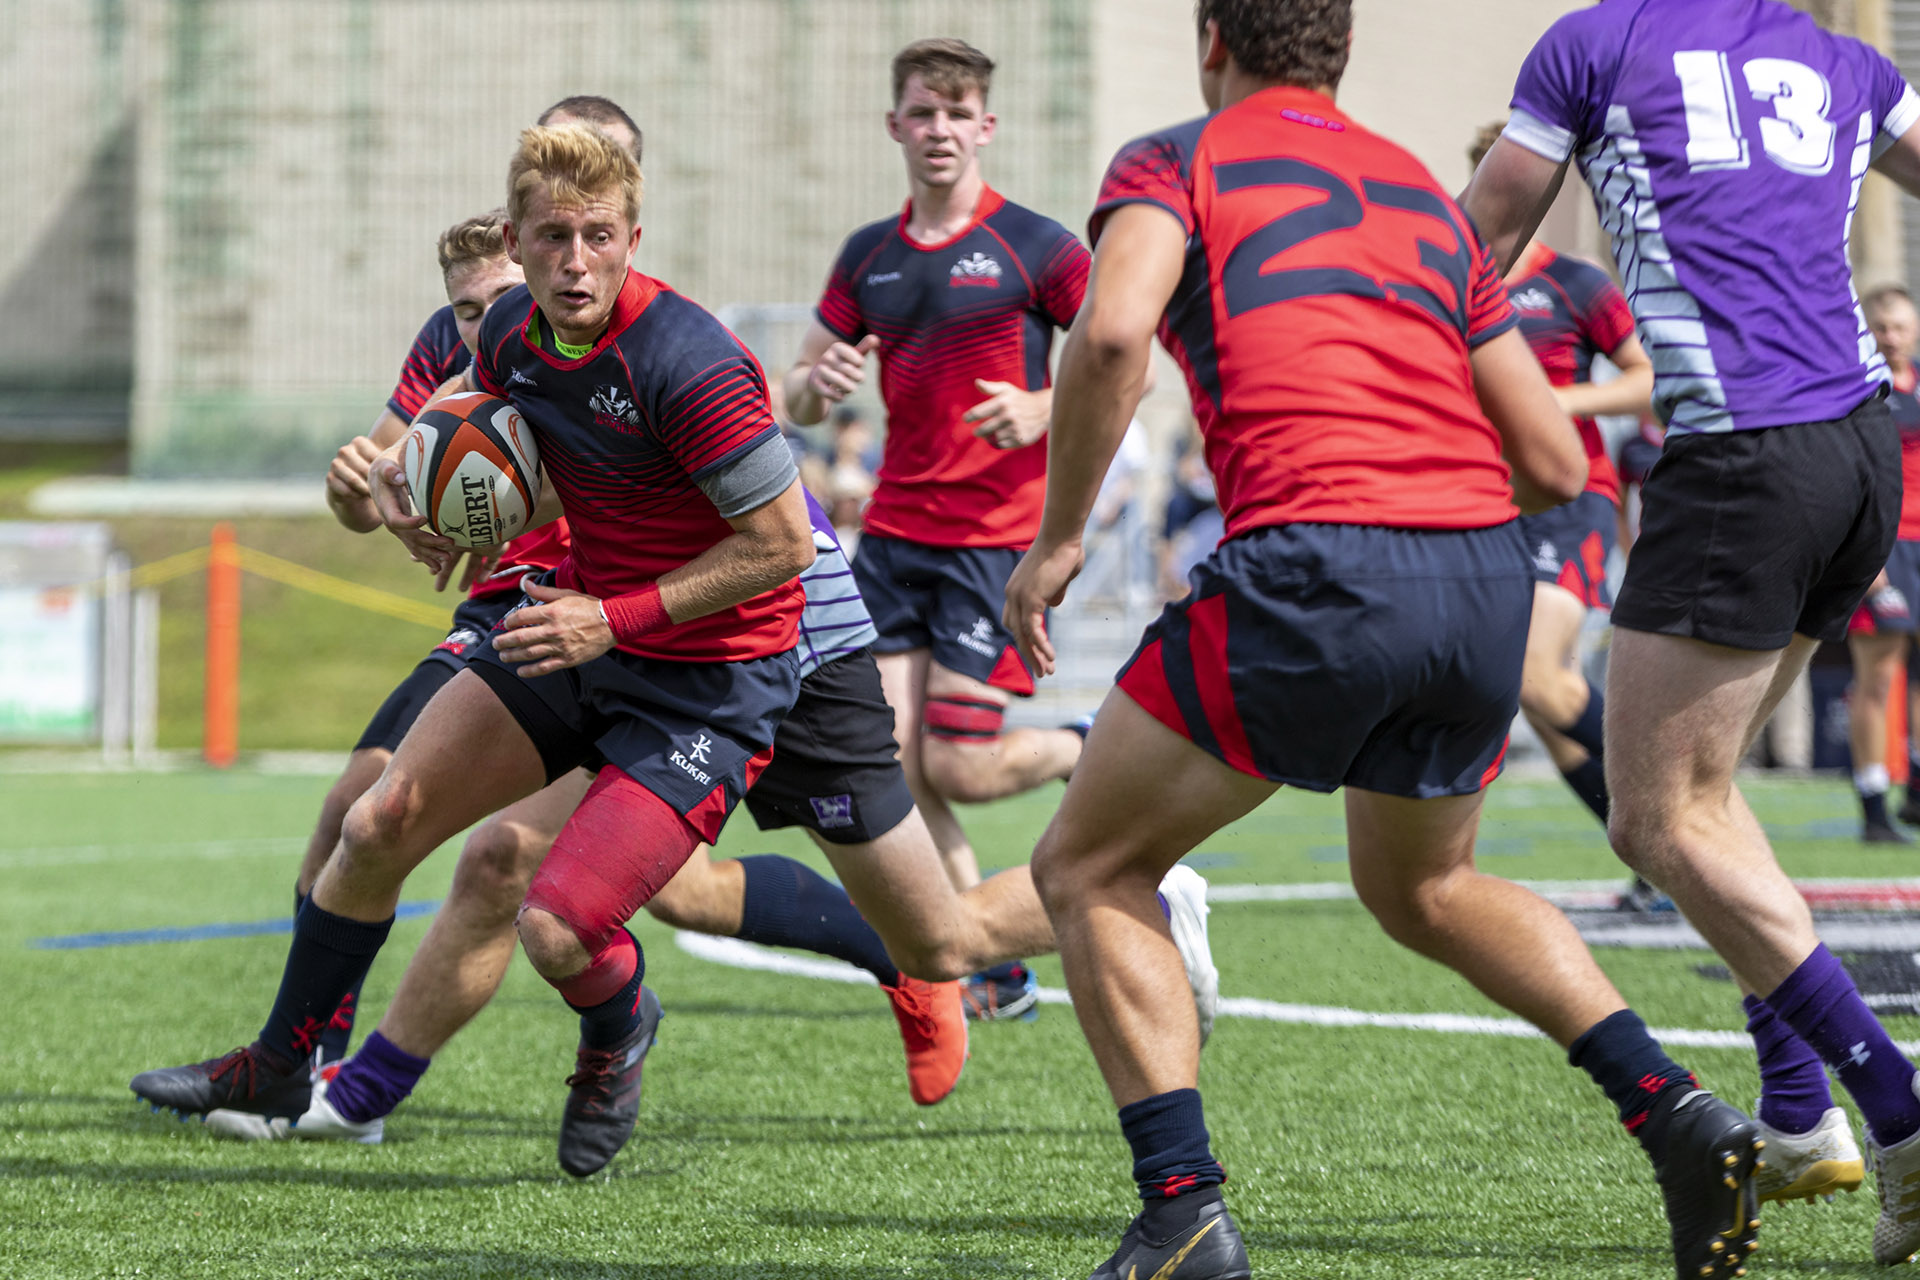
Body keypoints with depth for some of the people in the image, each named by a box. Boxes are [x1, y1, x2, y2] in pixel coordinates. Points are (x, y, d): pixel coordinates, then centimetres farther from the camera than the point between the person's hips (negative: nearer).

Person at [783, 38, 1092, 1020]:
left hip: (998, 538, -5)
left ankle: (1094, 755, 20)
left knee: (960, 766, -11)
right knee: (890, 759, -5)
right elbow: (797, 401, 16)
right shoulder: (867, 257, 11)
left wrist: (1041, 409, -19)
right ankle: (989, 974, 7)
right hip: (894, 531, 5)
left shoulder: (1034, 247, -5)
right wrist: (820, 383, -8)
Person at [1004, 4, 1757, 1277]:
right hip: (1489, 577, 6)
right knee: (1423, 886, 31)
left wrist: (1057, 537, -2)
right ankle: (1676, 1111, 12)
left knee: (1088, 871, 12)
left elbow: (1112, 333, -13)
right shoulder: (1426, 195, 24)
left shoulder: (1176, 161, 10)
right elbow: (1553, 464, 18)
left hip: (1315, 566, -6)